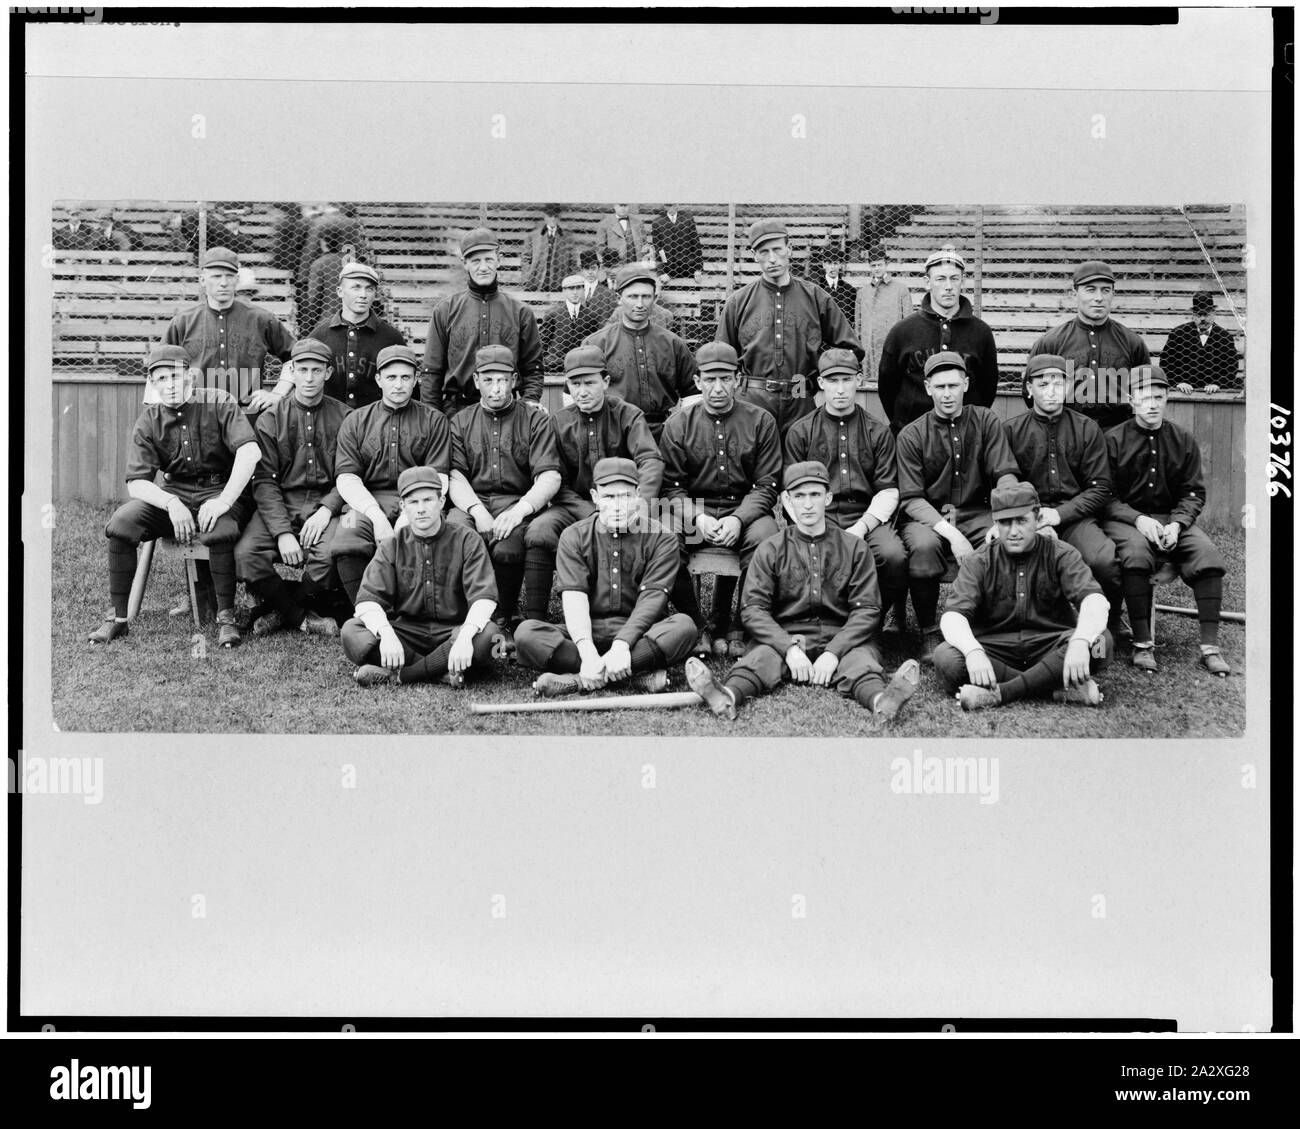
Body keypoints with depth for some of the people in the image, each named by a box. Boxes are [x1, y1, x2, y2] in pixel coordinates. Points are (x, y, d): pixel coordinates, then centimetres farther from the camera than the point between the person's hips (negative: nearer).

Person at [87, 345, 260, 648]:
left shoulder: (219, 403, -5)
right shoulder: (149, 421, 4)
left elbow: (250, 452, -18)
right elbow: (136, 483, -3)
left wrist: (224, 501, -27)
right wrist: (172, 504, -23)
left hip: (219, 490, -3)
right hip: (171, 494, 4)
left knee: (220, 530, -38)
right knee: (121, 522, -22)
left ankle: (226, 616, -20)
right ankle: (118, 617, -10)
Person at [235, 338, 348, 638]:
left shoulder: (344, 418, 8)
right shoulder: (270, 419, 7)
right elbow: (264, 481, -1)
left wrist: (326, 509, -15)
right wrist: (282, 532, -14)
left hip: (327, 503, -1)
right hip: (280, 504, 1)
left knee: (331, 555, -32)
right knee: (246, 554, -26)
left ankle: (281, 611, -5)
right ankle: (302, 618, -8)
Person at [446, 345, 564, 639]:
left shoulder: (536, 419, 9)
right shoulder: (460, 422, 17)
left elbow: (549, 477, -2)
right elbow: (454, 476, 4)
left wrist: (519, 510, -19)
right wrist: (477, 511, -16)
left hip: (519, 505, -2)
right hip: (472, 502, 2)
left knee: (506, 549, -34)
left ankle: (505, 619, -6)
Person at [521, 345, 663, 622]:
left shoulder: (629, 416, 1)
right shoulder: (560, 422, 5)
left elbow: (651, 462, -14)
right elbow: (557, 483, 2)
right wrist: (595, 515, -15)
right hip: (574, 505, 1)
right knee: (538, 532, -30)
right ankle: (534, 620, -22)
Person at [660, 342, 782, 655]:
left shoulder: (760, 421, 5)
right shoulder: (678, 424, 6)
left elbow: (767, 485, 1)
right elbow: (672, 487, 3)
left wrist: (738, 519, -17)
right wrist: (698, 517, -17)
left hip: (745, 509, 0)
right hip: (692, 509, 0)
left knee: (764, 536, -33)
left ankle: (724, 625, -14)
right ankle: (696, 627, -13)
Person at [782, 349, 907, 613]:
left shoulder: (879, 431, 13)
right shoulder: (800, 432, 11)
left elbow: (888, 492, 7)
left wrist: (861, 527, -10)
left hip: (868, 518, 1)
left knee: (894, 556, -30)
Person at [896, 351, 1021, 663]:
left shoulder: (986, 422, 6)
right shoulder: (911, 435, 0)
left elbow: (1006, 475, -3)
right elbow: (912, 498, -7)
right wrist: (950, 533, -23)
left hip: (975, 514, 2)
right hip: (928, 517, -1)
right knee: (923, 545, -36)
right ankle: (929, 632, -15)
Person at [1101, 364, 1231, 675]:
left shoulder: (1183, 441, 9)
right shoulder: (1113, 440, 0)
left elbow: (1193, 494, 8)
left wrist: (1176, 524, -11)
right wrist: (1138, 520, -17)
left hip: (1173, 519, 3)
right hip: (1125, 519, -3)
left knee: (1208, 553, -24)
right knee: (1136, 552, -36)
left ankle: (1210, 646, -22)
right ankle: (1142, 644, -29)